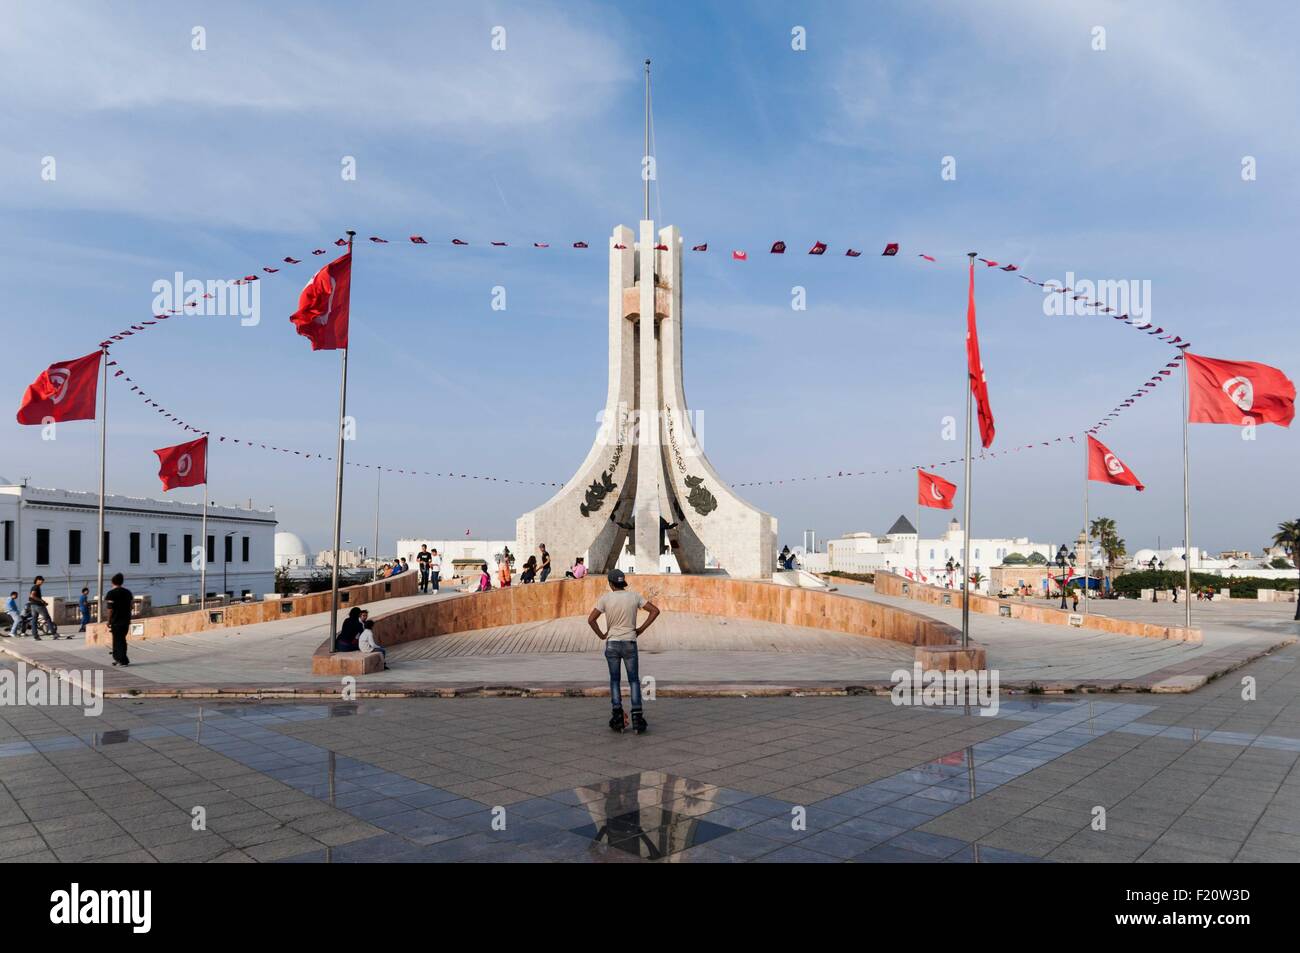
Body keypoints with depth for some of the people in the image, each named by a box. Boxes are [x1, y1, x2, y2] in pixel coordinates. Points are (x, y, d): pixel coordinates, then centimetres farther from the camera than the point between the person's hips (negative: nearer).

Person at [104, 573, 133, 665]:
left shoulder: (111, 593, -10)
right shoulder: (127, 592, 8)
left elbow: (110, 609, -14)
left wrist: (109, 621, -6)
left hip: (116, 621, -6)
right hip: (126, 620, 6)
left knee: (118, 640, 0)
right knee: (122, 639, 15)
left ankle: (123, 660, -3)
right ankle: (118, 658, 21)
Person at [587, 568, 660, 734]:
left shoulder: (605, 598, -5)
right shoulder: (634, 596, 0)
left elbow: (591, 619, -10)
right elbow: (655, 610, -1)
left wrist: (601, 635, 3)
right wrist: (641, 628, 3)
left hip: (612, 644, 0)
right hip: (630, 643, 1)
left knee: (614, 680, 11)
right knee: (634, 680, 8)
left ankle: (618, 717, 8)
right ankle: (637, 717, 1)